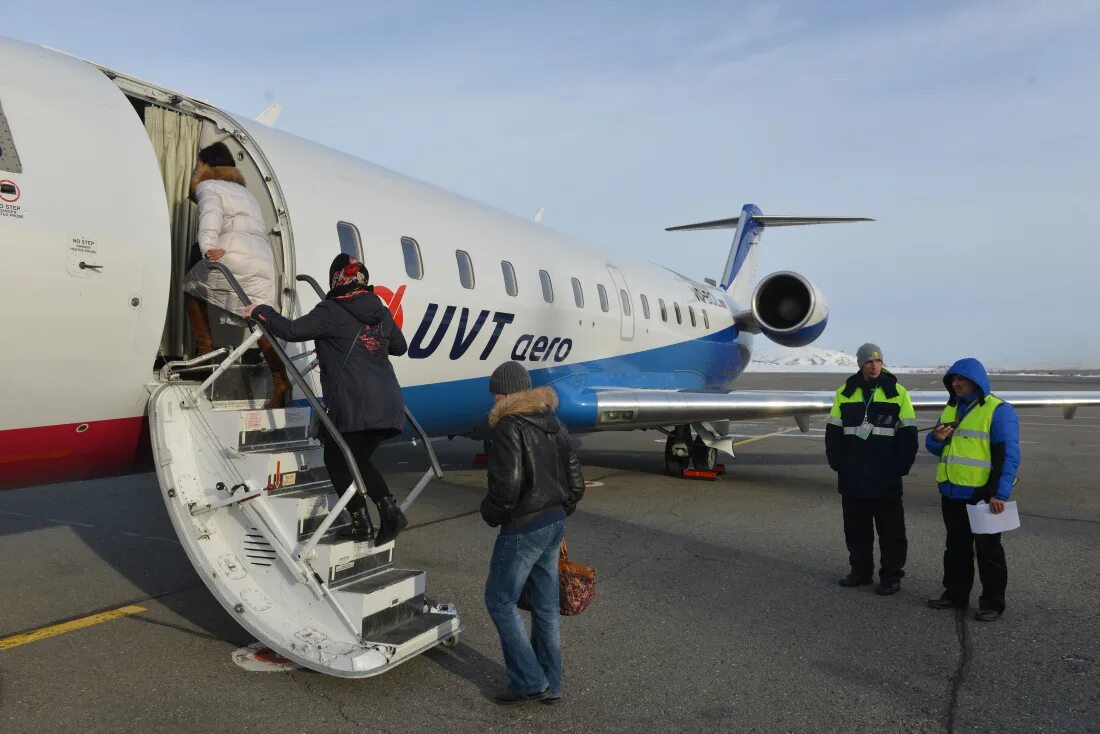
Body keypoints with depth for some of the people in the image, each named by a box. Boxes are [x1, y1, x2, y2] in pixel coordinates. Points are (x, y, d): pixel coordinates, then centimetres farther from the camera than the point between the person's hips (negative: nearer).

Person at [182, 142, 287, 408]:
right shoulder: (246, 192, 36)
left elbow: (211, 213, -11)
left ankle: (205, 350, 16)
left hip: (233, 256, -6)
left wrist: (207, 244, -28)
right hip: (264, 261, 6)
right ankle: (280, 384, -14)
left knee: (191, 286, 22)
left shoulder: (208, 186, 12)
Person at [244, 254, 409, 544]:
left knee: (337, 460, 12)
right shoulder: (381, 312, 15)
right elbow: (399, 346, 28)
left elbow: (292, 330, -8)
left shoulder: (331, 311, -4)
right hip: (388, 404, 7)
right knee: (359, 459, 19)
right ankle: (389, 509, 3)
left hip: (354, 405, -6)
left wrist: (260, 312, 7)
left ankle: (360, 521, 9)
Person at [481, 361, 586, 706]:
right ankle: (550, 685, 24)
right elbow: (576, 481, 12)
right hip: (555, 523, 8)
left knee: (500, 600, 7)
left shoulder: (509, 428, -15)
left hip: (523, 528, -8)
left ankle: (529, 681, 8)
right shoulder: (554, 425, 10)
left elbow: (507, 485, -22)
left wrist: (491, 514, -5)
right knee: (545, 606, 15)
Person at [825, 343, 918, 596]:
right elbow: (833, 430, 11)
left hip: (886, 478, -3)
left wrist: (901, 467, -7)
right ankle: (860, 570, 24)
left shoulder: (897, 392, 0)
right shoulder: (845, 392, 7)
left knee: (890, 527, 4)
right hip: (852, 477, 3)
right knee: (856, 526, 11)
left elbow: (908, 433, 0)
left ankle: (892, 575, 14)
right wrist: (837, 463, 2)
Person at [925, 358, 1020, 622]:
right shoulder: (951, 409, 13)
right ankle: (955, 593, 25)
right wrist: (937, 439, -5)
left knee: (988, 550, 3)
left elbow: (1008, 455, -15)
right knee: (956, 546, 15)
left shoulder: (998, 410, -10)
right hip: (952, 492, 7)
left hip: (983, 494, -7)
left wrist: (1000, 493, -21)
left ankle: (993, 602, 13)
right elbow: (934, 447, 19)